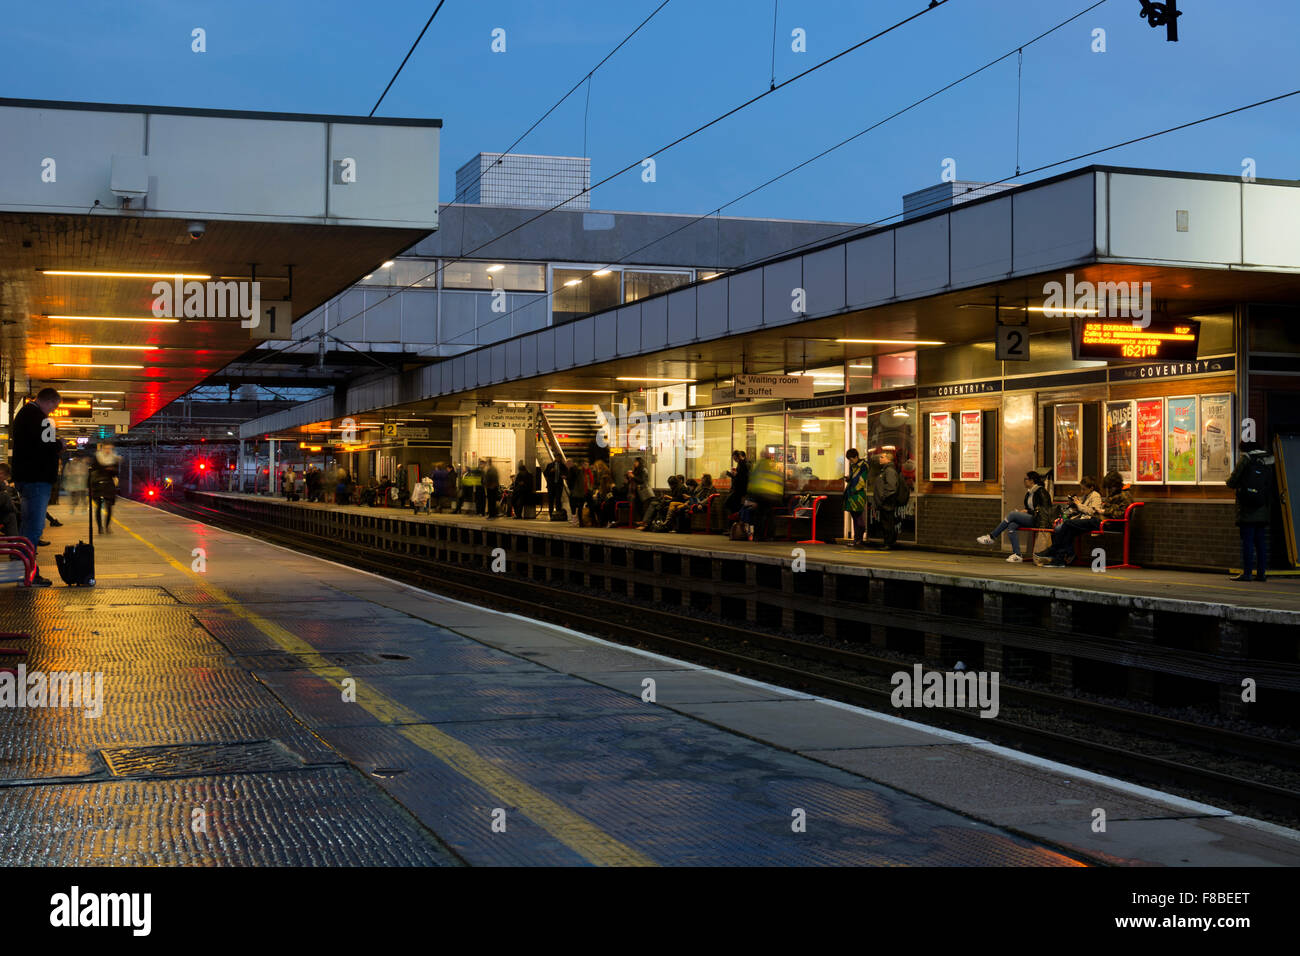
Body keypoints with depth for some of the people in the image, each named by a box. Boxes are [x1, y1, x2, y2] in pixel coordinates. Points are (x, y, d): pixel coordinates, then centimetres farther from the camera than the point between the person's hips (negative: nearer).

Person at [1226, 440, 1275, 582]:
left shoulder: (1245, 459, -7)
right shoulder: (1268, 462, 8)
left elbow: (1232, 482, -7)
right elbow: (1271, 487, 12)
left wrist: (1230, 481, 16)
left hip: (1247, 511, -5)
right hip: (1263, 511, 5)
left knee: (1247, 541, -4)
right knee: (1260, 541, 9)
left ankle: (1246, 573, -5)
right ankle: (1261, 573, 9)